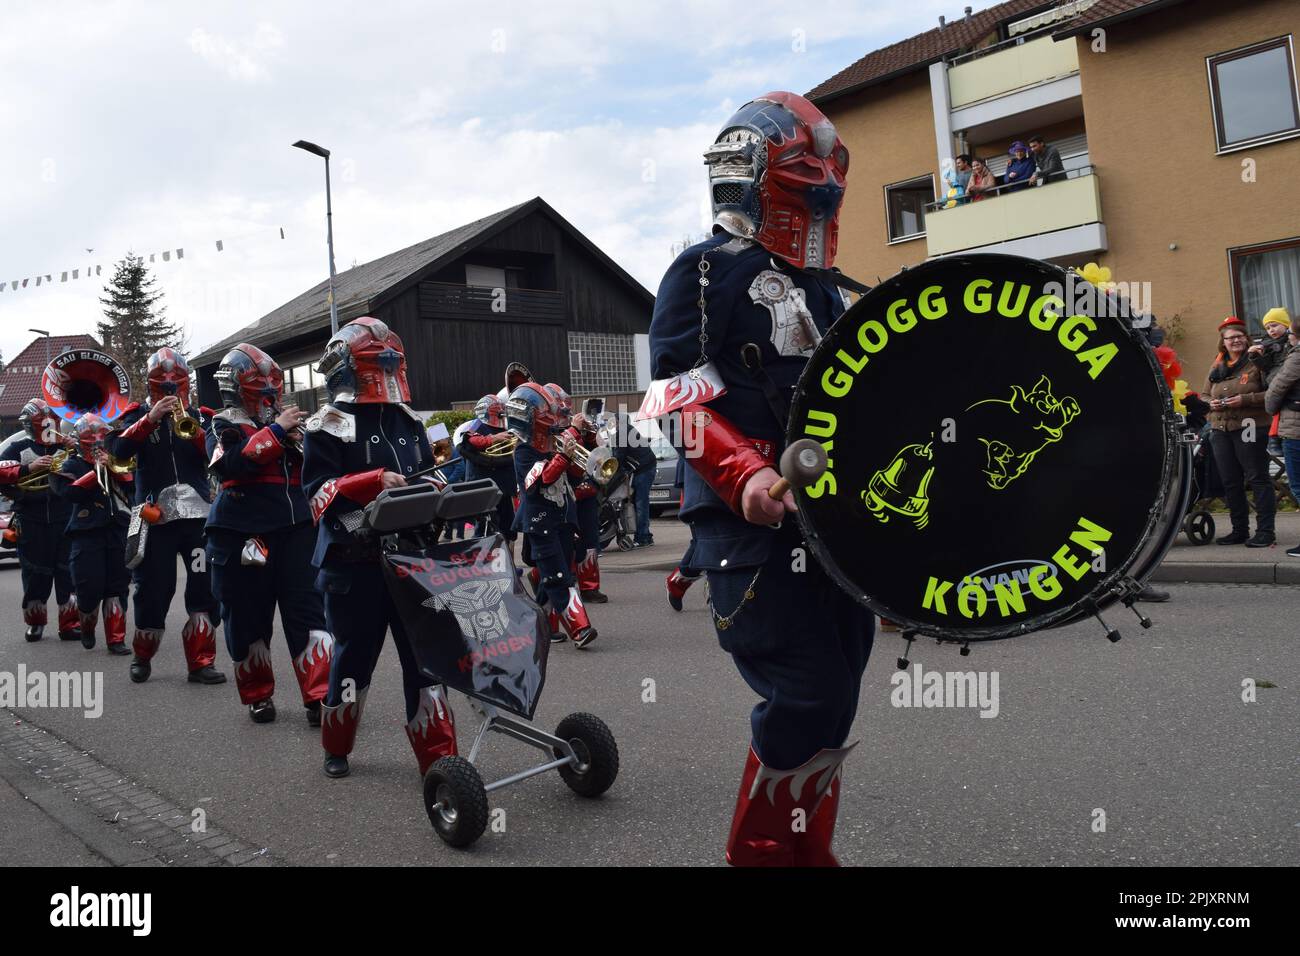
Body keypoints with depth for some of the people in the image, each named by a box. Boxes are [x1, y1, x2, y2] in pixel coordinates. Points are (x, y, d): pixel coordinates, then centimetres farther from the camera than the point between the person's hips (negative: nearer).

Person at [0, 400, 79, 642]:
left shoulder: (70, 445, 6)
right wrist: (28, 469, -21)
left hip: (66, 520, 1)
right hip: (32, 521, -1)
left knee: (69, 572, 1)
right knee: (35, 574, 8)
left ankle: (70, 623, 8)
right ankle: (35, 622, 24)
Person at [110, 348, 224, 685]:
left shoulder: (198, 415, 12)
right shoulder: (138, 415, 9)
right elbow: (119, 449, -10)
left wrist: (195, 431, -18)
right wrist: (151, 418, -19)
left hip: (199, 513, 1)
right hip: (156, 515, -1)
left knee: (205, 587, -4)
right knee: (152, 589, 5)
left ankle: (201, 661, 2)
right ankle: (142, 657, 25)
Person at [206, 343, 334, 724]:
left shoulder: (286, 422, 16)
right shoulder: (224, 426, 2)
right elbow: (232, 463, -19)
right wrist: (276, 431, -17)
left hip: (295, 528, 4)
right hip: (244, 534, -4)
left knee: (308, 613, -3)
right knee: (248, 620, 5)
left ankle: (320, 698, -3)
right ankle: (257, 696, 23)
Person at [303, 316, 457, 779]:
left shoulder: (408, 421, 12)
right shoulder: (329, 426, -4)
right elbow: (320, 492, -13)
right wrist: (375, 481, -23)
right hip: (354, 563, -4)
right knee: (353, 653, 11)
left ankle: (438, 755, 9)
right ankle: (336, 747, 34)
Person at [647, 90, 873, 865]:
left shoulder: (828, 291, 21)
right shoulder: (706, 273, -3)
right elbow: (678, 397, -12)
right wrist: (745, 475, -27)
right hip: (753, 523, -8)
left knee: (836, 699, 11)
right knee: (806, 697, -10)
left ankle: (808, 848, 28)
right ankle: (760, 851, 12)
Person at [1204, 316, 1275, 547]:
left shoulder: (1257, 363, -3)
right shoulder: (1216, 367, 16)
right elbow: (1204, 395, 23)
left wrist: (1245, 399, -19)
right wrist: (1211, 403, 2)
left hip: (1250, 428, -6)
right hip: (1220, 431, 6)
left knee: (1258, 479, -4)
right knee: (1230, 482, 10)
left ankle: (1265, 531, 0)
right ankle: (1239, 530, 20)